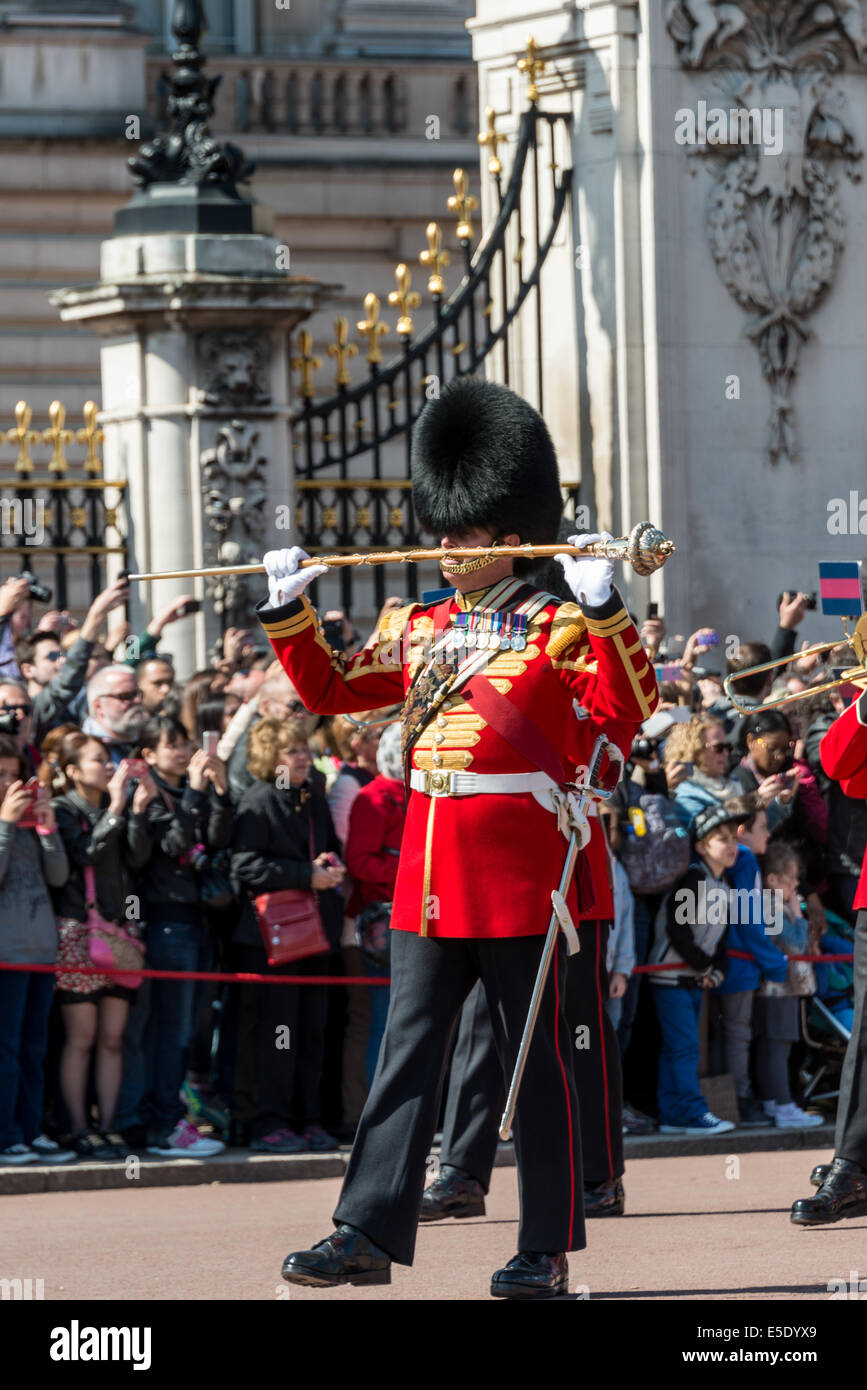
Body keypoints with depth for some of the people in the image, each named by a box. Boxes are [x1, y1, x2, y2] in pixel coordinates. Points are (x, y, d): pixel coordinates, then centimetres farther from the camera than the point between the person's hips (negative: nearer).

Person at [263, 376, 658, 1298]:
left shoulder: (555, 629, -3)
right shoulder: (418, 631, 14)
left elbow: (625, 714, -16)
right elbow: (329, 690, 23)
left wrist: (603, 608, -24)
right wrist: (289, 610, 13)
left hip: (519, 882, -5)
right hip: (428, 883, 6)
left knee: (535, 1063, 1)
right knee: (407, 1055, 3)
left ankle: (548, 1250, 5)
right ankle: (370, 1234, 3)